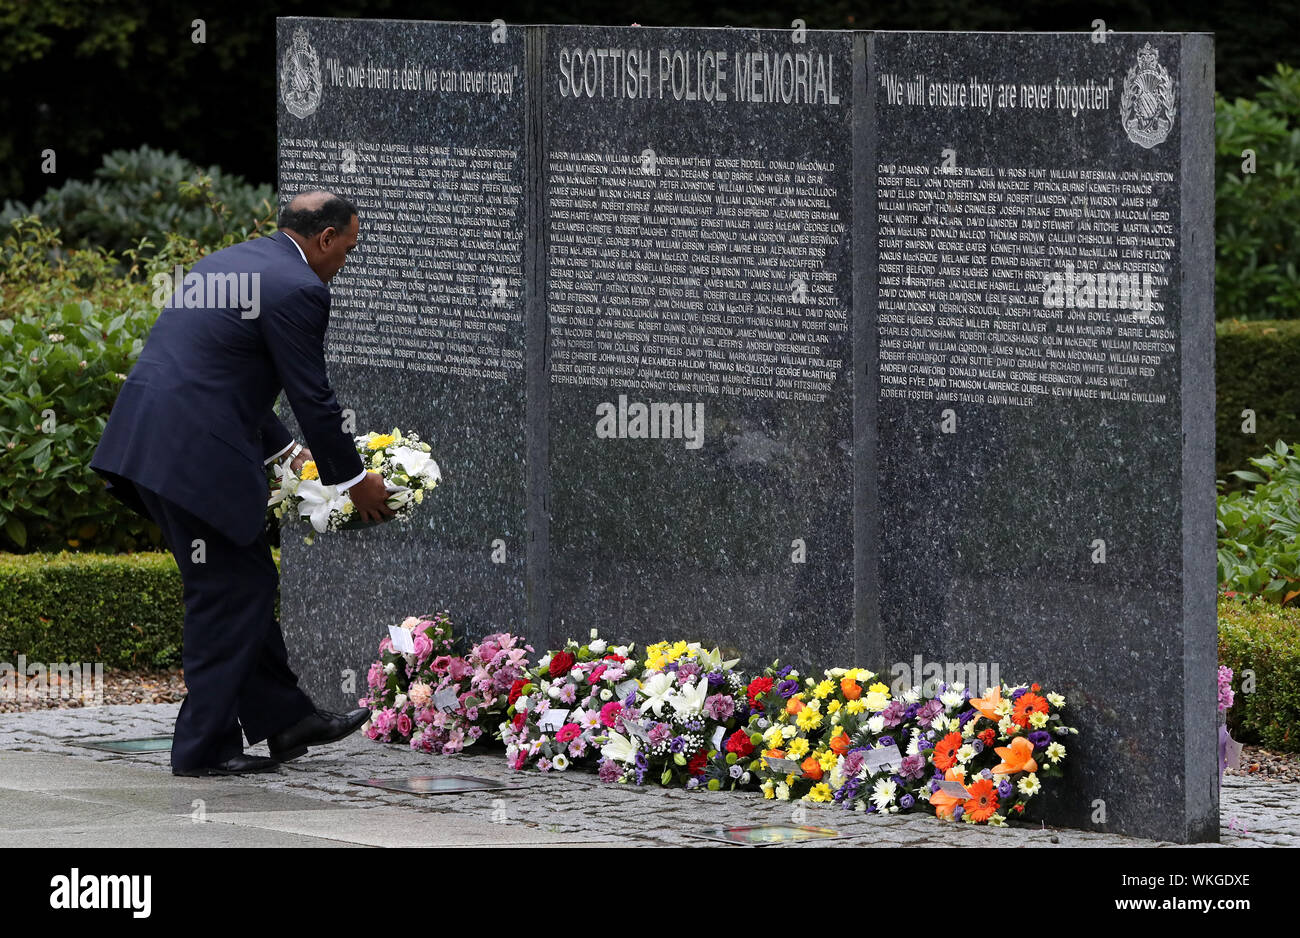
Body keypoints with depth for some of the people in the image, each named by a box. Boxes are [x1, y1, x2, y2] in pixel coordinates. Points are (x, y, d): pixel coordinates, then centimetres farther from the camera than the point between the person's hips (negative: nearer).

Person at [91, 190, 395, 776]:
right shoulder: (297, 290, -9)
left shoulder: (226, 264, 21)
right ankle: (203, 747, 4)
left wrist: (284, 449, 33)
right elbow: (313, 399, -7)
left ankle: (283, 719, 22)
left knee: (249, 583, 17)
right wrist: (354, 481, 6)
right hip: (195, 456, -9)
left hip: (145, 443, 10)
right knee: (230, 595, 1)